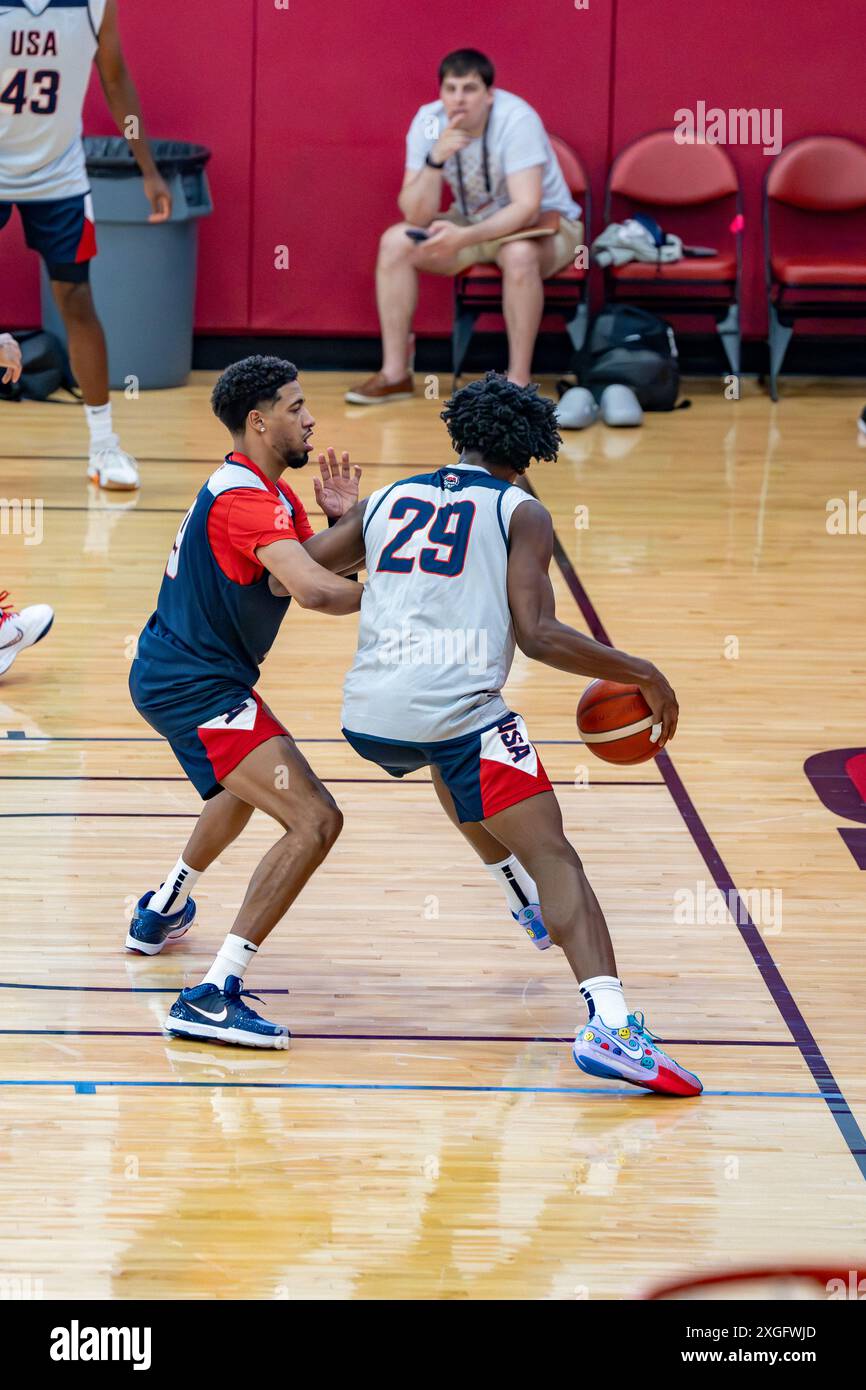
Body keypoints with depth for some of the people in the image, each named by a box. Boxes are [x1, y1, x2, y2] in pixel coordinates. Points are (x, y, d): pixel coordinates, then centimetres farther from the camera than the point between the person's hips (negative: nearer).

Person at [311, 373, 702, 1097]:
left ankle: (530, 898, 48)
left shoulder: (387, 500, 19)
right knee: (552, 855, -7)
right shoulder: (522, 514, 5)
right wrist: (643, 673, 4)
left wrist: (344, 516, 45)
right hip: (458, 710, -5)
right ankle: (610, 1022, -27)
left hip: (368, 717, 5)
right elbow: (539, 635, -6)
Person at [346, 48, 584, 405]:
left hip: (542, 223, -5)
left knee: (519, 254, -38)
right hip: (472, 222, 5)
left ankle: (519, 382, -27)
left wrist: (465, 238, -47)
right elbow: (417, 218, -19)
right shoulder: (429, 122, -15)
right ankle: (394, 374, -6)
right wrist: (435, 160, -35)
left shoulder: (516, 120, -28)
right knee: (395, 242, -14)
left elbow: (527, 208, -35)